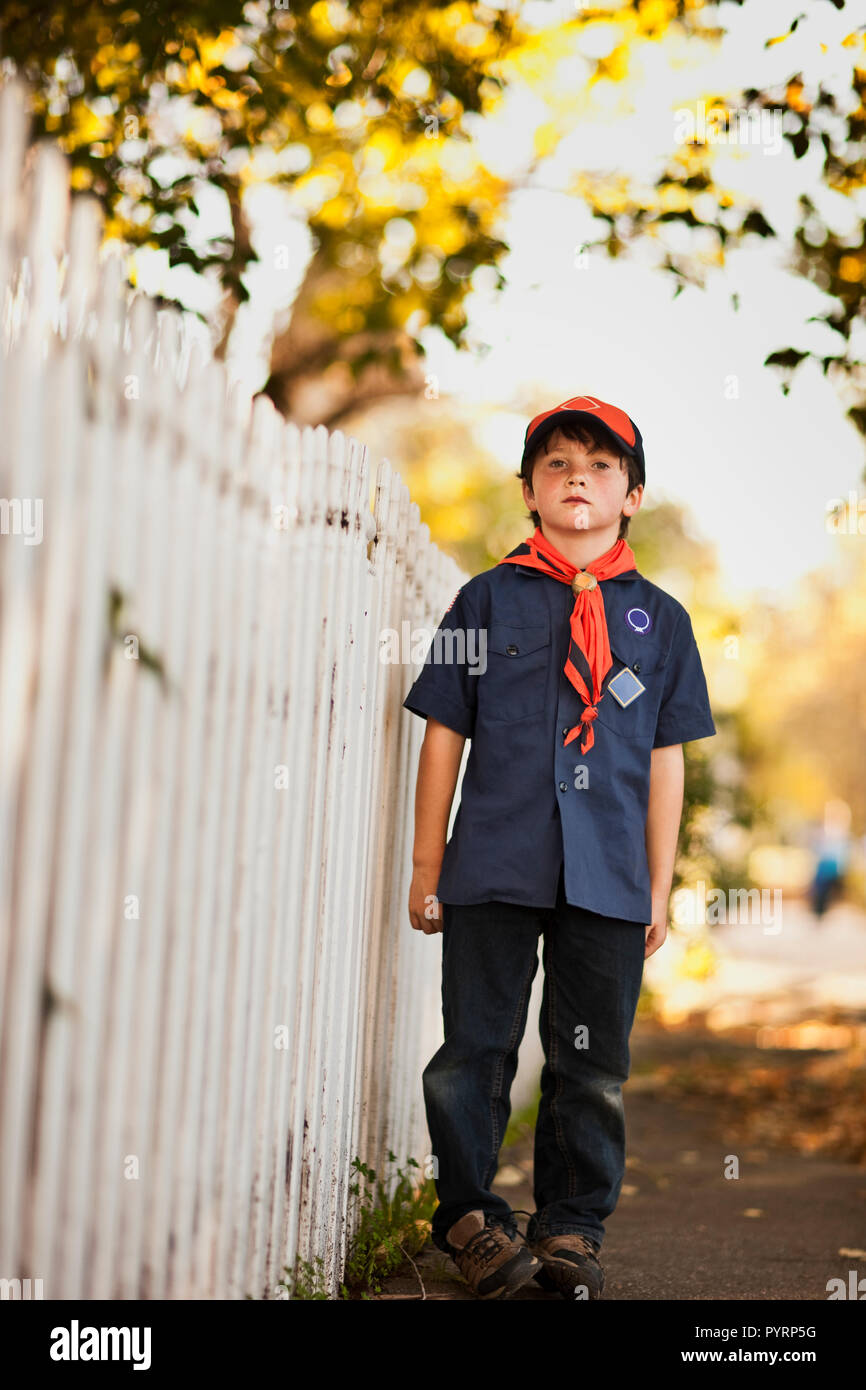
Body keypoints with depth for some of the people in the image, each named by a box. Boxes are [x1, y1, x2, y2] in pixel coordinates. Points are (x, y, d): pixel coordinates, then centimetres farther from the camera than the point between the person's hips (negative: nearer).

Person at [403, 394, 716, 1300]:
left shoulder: (658, 619, 11)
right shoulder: (486, 601, 7)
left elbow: (665, 759, 11)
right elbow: (445, 735, 7)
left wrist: (659, 888, 9)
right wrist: (427, 869, 6)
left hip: (608, 877, 1)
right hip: (494, 868, -1)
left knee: (592, 1063, 6)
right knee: (477, 1049, 3)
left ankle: (571, 1227, 18)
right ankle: (467, 1213, 19)